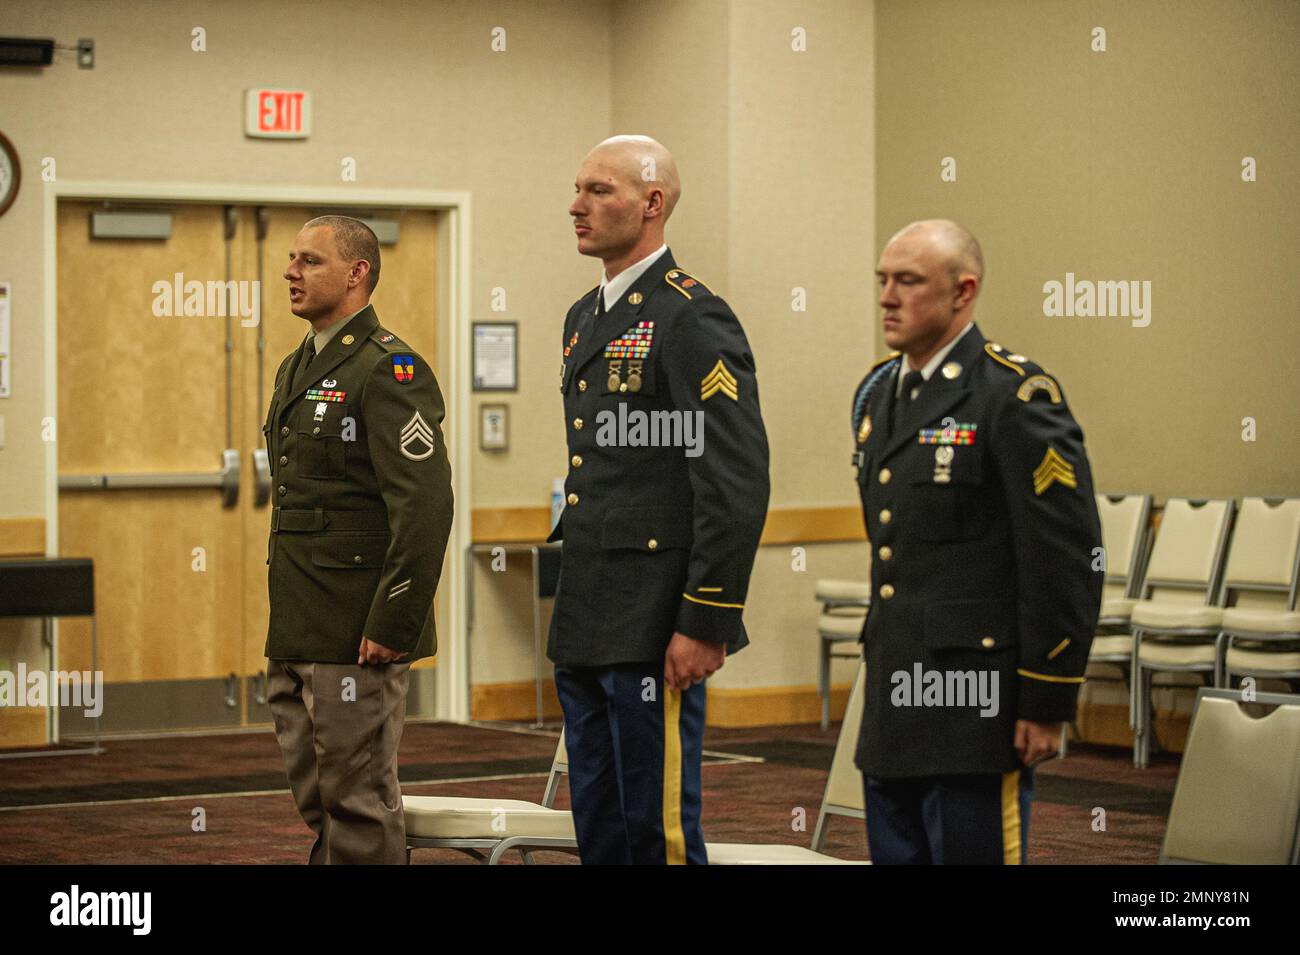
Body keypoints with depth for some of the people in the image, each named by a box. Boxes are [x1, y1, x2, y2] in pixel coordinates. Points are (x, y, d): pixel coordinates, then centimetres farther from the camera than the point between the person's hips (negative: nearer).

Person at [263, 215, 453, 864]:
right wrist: (284, 621, 20)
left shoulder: (389, 371, -13)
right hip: (295, 636, 9)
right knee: (317, 802, 14)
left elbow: (425, 507, -20)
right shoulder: (296, 370, 17)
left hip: (358, 636, -9)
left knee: (358, 802, -4)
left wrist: (391, 626, -22)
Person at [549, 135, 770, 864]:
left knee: (659, 830, -4)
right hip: (586, 629, 9)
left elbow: (738, 482, -18)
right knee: (600, 830, 14)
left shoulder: (694, 318, -12)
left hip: (653, 632, -9)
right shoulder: (586, 318, 17)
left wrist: (706, 624, -20)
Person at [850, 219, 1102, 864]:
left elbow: (1068, 559, -14)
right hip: (893, 706, 8)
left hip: (976, 706, -8)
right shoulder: (878, 393, 14)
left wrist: (1047, 702, -14)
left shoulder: (1016, 395, -11)